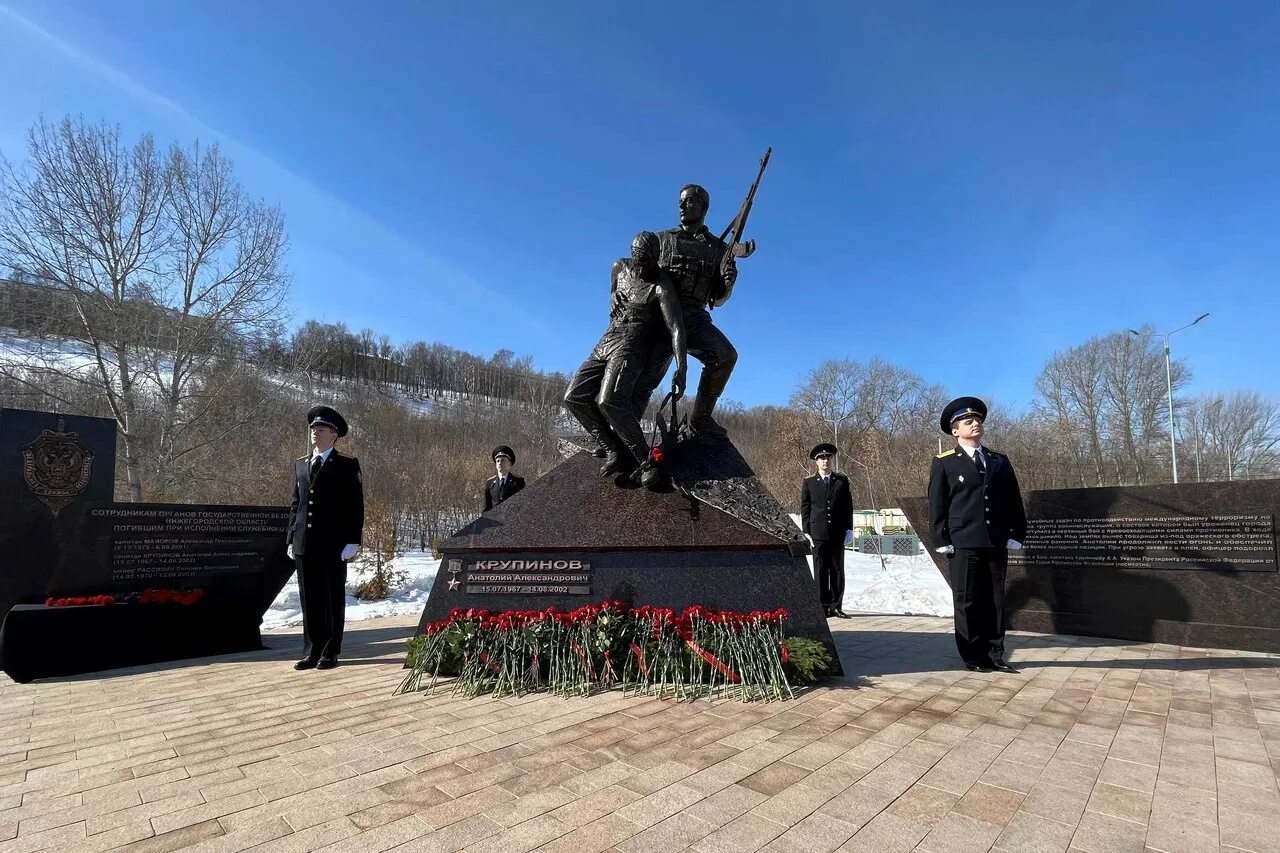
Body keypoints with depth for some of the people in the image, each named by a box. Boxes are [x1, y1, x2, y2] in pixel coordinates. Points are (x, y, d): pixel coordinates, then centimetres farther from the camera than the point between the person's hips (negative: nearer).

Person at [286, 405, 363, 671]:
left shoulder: (347, 465, -2)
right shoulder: (300, 464, 14)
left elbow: (356, 506, -5)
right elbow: (295, 504, 16)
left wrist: (353, 541, -11)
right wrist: (292, 538, 10)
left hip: (334, 545, -5)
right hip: (304, 545, 5)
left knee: (333, 600, 4)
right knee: (309, 600, 9)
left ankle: (330, 653, 14)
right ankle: (311, 652, 19)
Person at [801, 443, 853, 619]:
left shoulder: (842, 481, 10)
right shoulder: (809, 483, 6)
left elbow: (848, 506, 10)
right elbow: (805, 508, 6)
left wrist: (849, 529, 3)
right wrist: (806, 532, -1)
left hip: (838, 533, 1)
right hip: (818, 533, -1)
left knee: (837, 570, 6)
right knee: (820, 571, 1)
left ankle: (836, 606, 13)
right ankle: (823, 607, 8)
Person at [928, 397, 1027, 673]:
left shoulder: (1000, 461, 15)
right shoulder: (944, 463, 2)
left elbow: (1014, 502, 15)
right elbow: (937, 506, -1)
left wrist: (1016, 535, 6)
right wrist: (942, 542, -7)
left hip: (997, 544, 4)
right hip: (963, 544, -4)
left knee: (995, 600, 9)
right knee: (967, 601, 2)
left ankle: (995, 655, 19)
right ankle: (974, 657, 11)